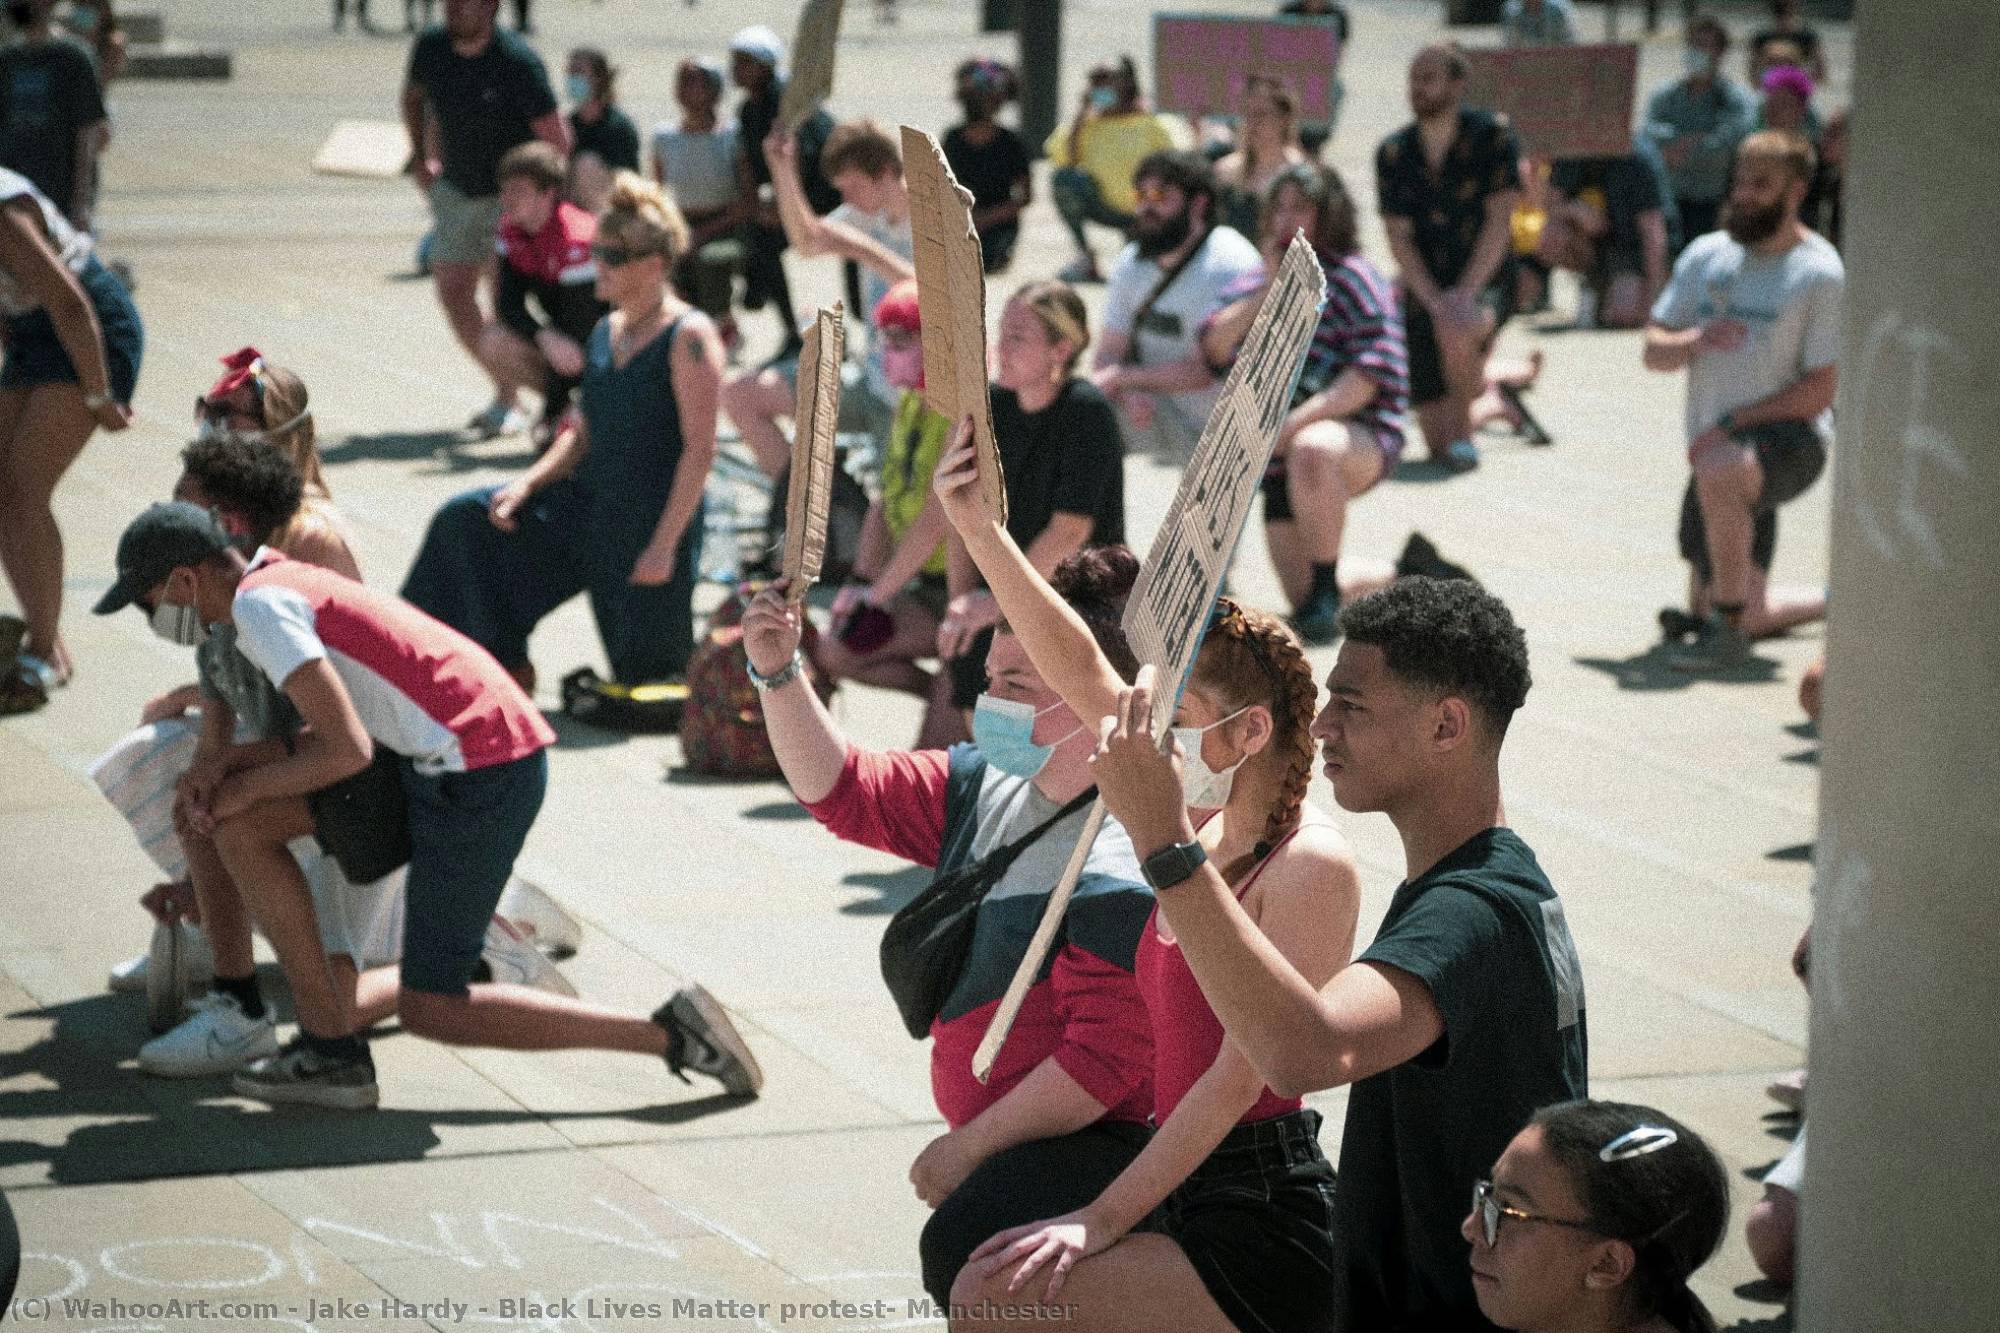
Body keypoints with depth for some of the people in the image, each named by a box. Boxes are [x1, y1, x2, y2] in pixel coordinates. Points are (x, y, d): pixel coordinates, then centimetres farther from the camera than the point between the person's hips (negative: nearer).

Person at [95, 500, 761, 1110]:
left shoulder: (259, 602, -13)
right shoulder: (289, 580, 17)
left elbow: (348, 751, -20)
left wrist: (242, 788, -4)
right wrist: (218, 786, 11)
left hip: (480, 772, -10)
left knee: (431, 1009, 0)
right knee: (243, 822, 8)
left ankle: (669, 1034, 0)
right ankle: (329, 1046, 9)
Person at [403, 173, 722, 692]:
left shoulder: (688, 335, -16)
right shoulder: (606, 333, 9)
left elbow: (700, 447, -19)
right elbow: (582, 435, 14)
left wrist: (665, 543, -22)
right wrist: (527, 483, -3)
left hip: (654, 518, -8)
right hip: (587, 503, 8)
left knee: (645, 674, 0)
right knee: (465, 520, -6)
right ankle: (504, 662, 0)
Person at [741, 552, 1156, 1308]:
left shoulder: (1119, 870, -23)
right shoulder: (988, 789, 7)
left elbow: (1105, 1061, -25)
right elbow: (843, 791, 17)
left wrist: (968, 1147, -16)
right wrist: (779, 676, 2)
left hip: (1105, 1143, -10)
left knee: (965, 1244, -32)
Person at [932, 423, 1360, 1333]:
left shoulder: (1308, 867, -14)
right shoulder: (1213, 831, 10)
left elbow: (1240, 1077, -18)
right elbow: (1082, 673, 12)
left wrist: (1102, 1219, -20)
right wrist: (979, 528, 6)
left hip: (1262, 1232, -9)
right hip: (1187, 1196, 9)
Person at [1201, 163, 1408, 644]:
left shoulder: (1351, 276, -6)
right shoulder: (1263, 283, 17)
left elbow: (1372, 373, -18)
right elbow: (1216, 347, 3)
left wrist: (1295, 423, -26)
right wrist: (1270, 292, -6)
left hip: (1360, 436, -8)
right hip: (1282, 455, 8)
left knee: (1312, 451, -45)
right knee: (1307, 604, 7)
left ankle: (1326, 590, -30)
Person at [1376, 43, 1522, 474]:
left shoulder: (1492, 137, -7)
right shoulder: (1394, 153, 1)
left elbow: (1499, 220, -11)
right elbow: (1399, 238, -3)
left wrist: (1466, 291, -21)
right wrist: (1435, 300, -18)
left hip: (1484, 282, -3)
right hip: (1423, 290, 3)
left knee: (1457, 332, -41)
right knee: (1438, 442, -1)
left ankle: (1463, 426, -14)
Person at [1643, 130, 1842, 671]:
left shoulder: (1820, 274, -8)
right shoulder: (1705, 256, 10)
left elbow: (1818, 391, -12)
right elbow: (1653, 352, 8)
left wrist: (1731, 424, -20)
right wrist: (1695, 340, -15)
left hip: (1788, 438, -7)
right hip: (1714, 445, 7)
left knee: (1720, 469, -41)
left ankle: (1730, 627, -32)